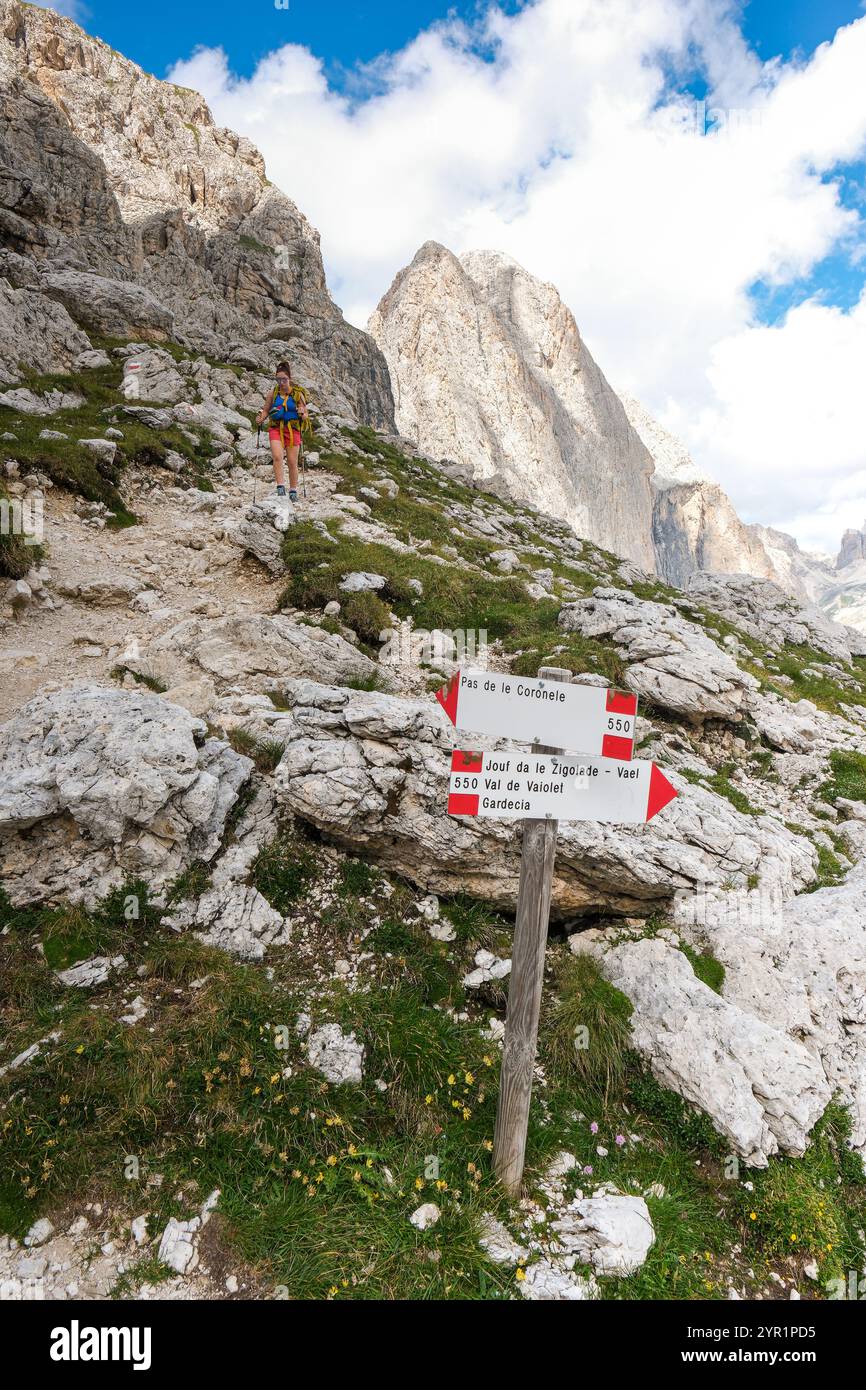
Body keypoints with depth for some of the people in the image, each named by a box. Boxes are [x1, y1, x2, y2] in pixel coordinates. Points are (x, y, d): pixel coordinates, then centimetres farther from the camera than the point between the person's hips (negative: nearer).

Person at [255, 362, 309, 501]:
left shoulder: (298, 394, -1)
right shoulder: (273, 393, 4)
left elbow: (305, 415, 2)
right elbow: (266, 410, 15)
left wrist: (302, 414, -21)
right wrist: (261, 418, -6)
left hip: (293, 430, -1)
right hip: (276, 429, 1)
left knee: (292, 462, 2)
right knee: (277, 457, -21)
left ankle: (293, 491, 15)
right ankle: (280, 487, -18)